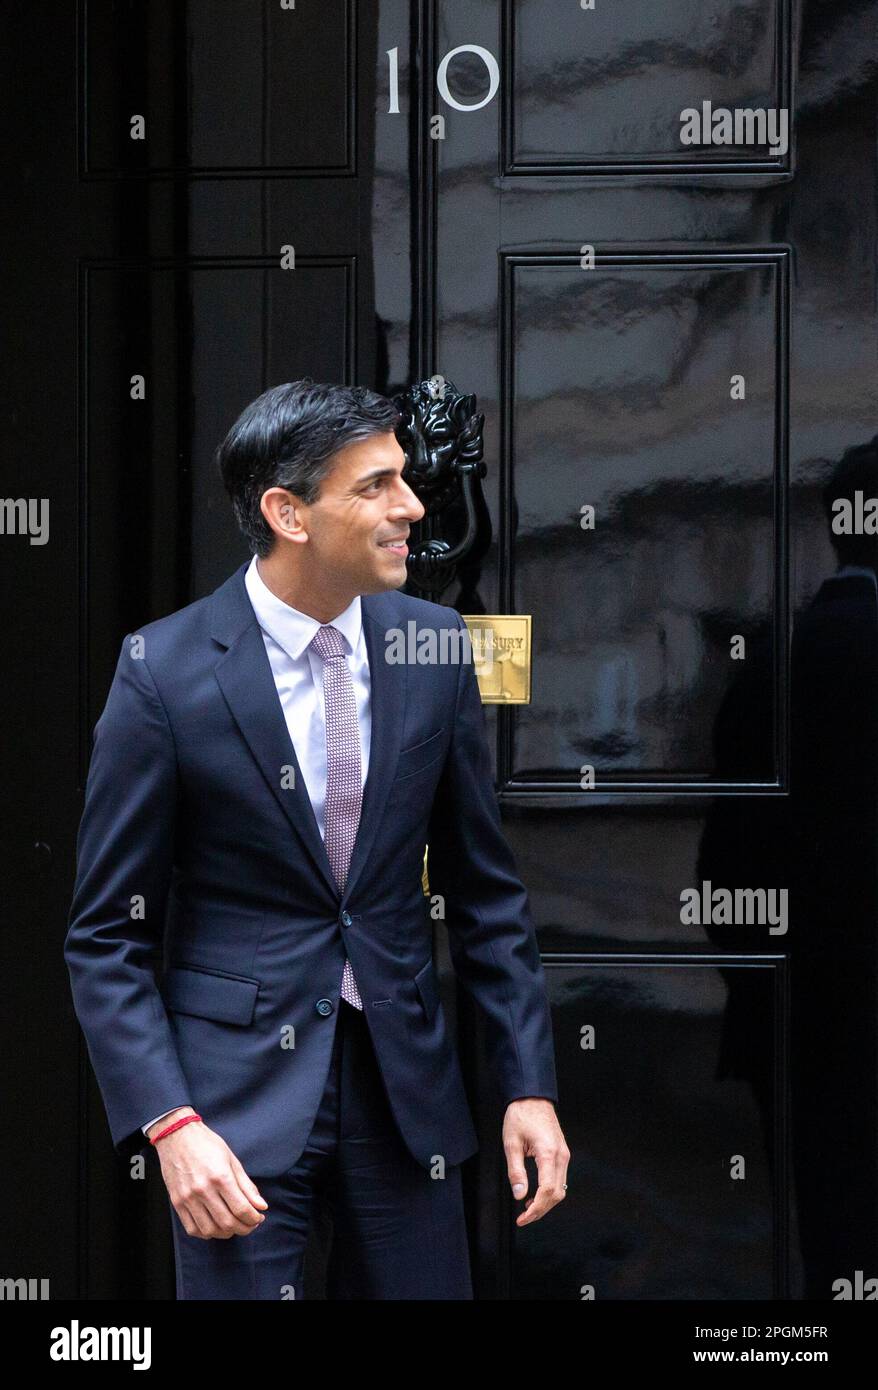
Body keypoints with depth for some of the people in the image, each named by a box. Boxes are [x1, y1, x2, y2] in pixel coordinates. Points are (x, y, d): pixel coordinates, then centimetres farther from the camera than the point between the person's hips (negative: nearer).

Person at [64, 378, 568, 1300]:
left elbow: (485, 890, 8)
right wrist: (168, 1123, -17)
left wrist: (529, 1085, 3)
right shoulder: (165, 669, -10)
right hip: (239, 1082, -3)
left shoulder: (432, 646, 1)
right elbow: (107, 934, -7)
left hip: (405, 1081, 4)